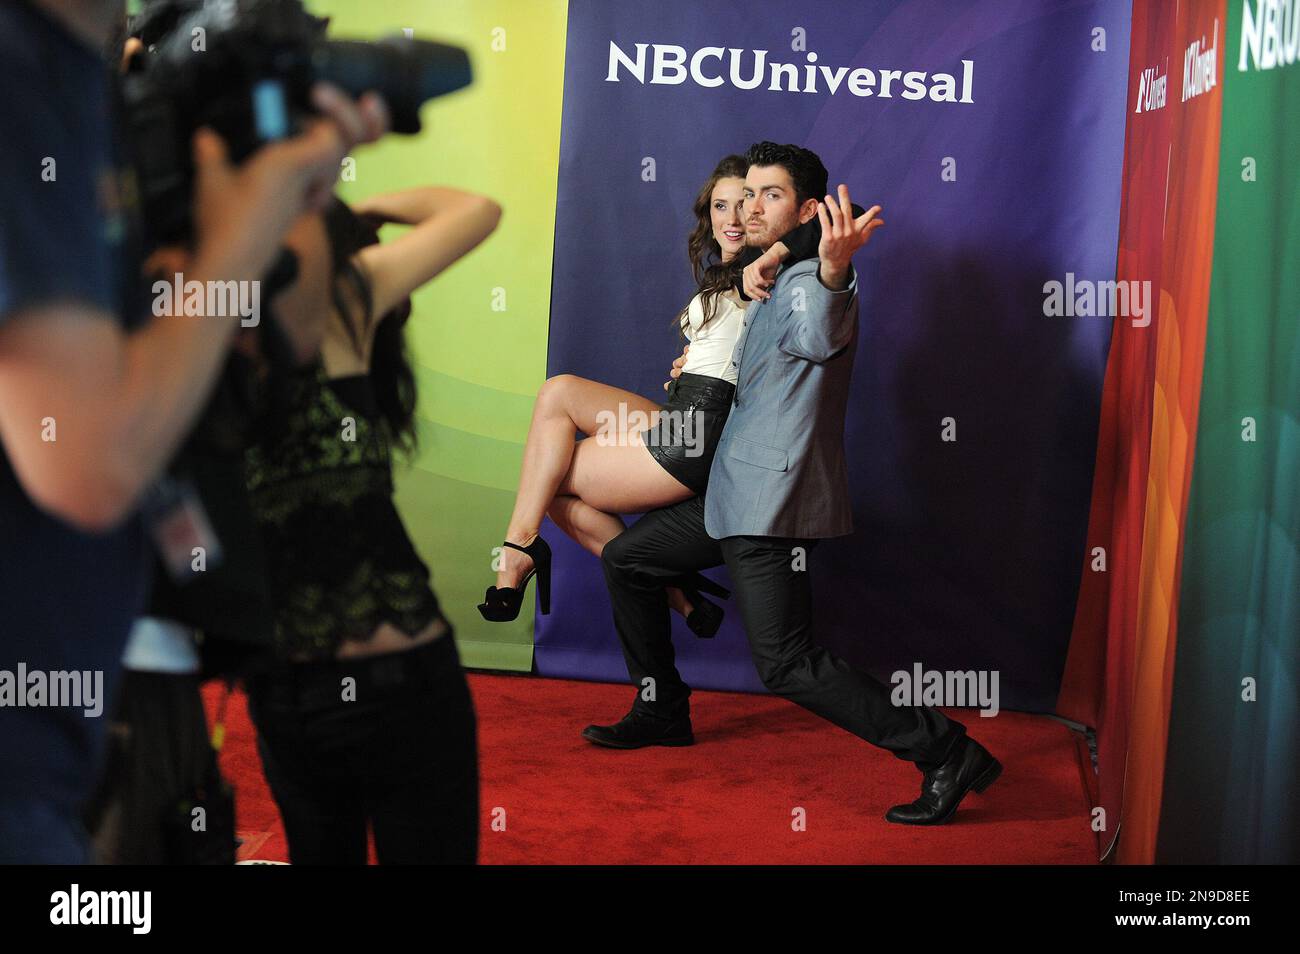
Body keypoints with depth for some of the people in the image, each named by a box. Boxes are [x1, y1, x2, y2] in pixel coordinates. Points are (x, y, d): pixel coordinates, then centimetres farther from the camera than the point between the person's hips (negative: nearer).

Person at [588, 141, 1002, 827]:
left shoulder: (804, 280, -13)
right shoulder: (769, 285, 19)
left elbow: (819, 337, -40)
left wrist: (833, 270, -60)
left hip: (773, 499, -10)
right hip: (735, 494, 10)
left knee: (786, 663, -15)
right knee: (624, 558, 19)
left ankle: (945, 752, -12)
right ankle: (662, 712, 29)